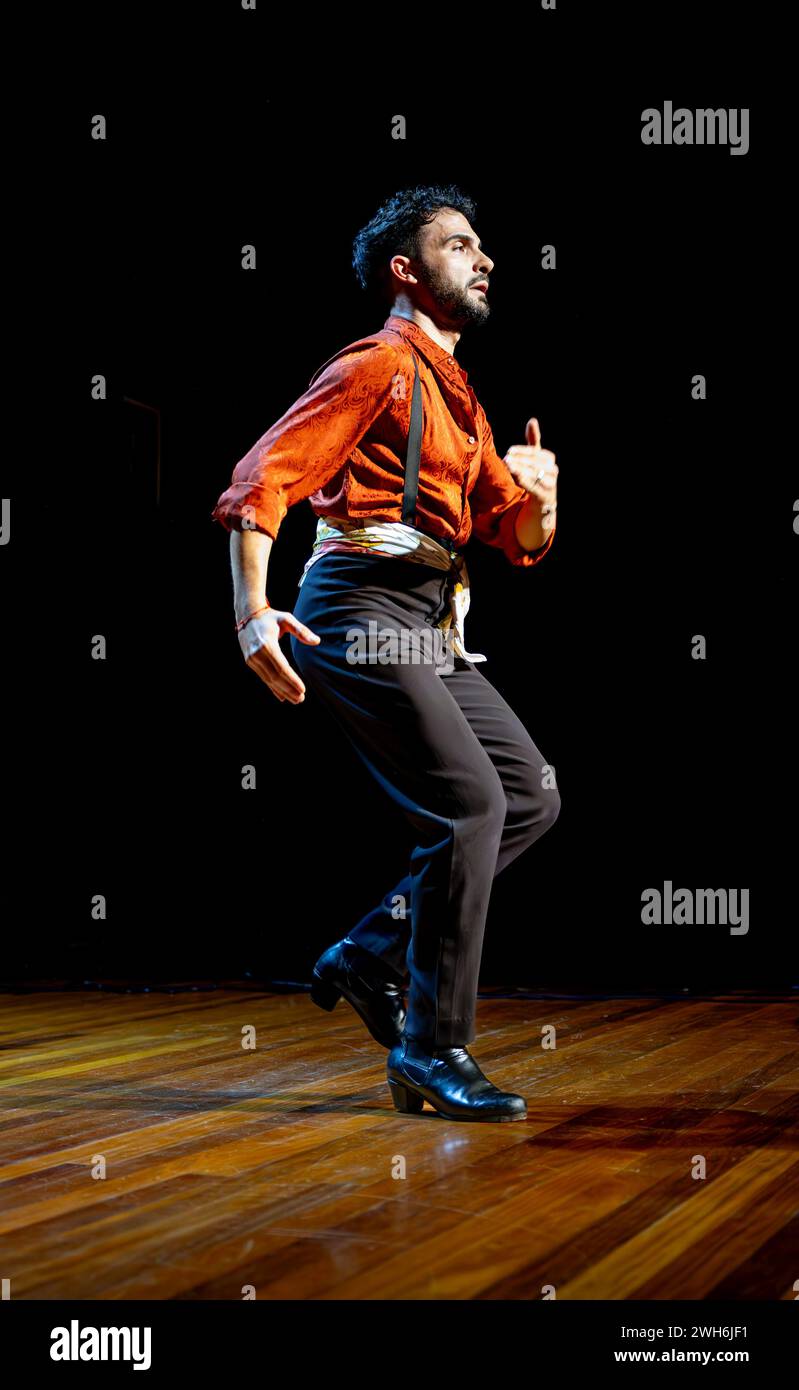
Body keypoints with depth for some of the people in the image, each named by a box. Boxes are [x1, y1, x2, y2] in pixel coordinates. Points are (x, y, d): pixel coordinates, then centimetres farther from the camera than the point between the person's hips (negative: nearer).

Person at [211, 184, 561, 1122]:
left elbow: (521, 541, 22)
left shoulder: (454, 396, 24)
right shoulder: (380, 363, -3)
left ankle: (374, 954, 10)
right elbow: (263, 478, -14)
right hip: (363, 612, -9)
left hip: (430, 630, 9)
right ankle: (433, 1051, -9)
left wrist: (539, 498, -2)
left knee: (531, 796, 6)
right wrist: (253, 611, -26)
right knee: (470, 802, -16)